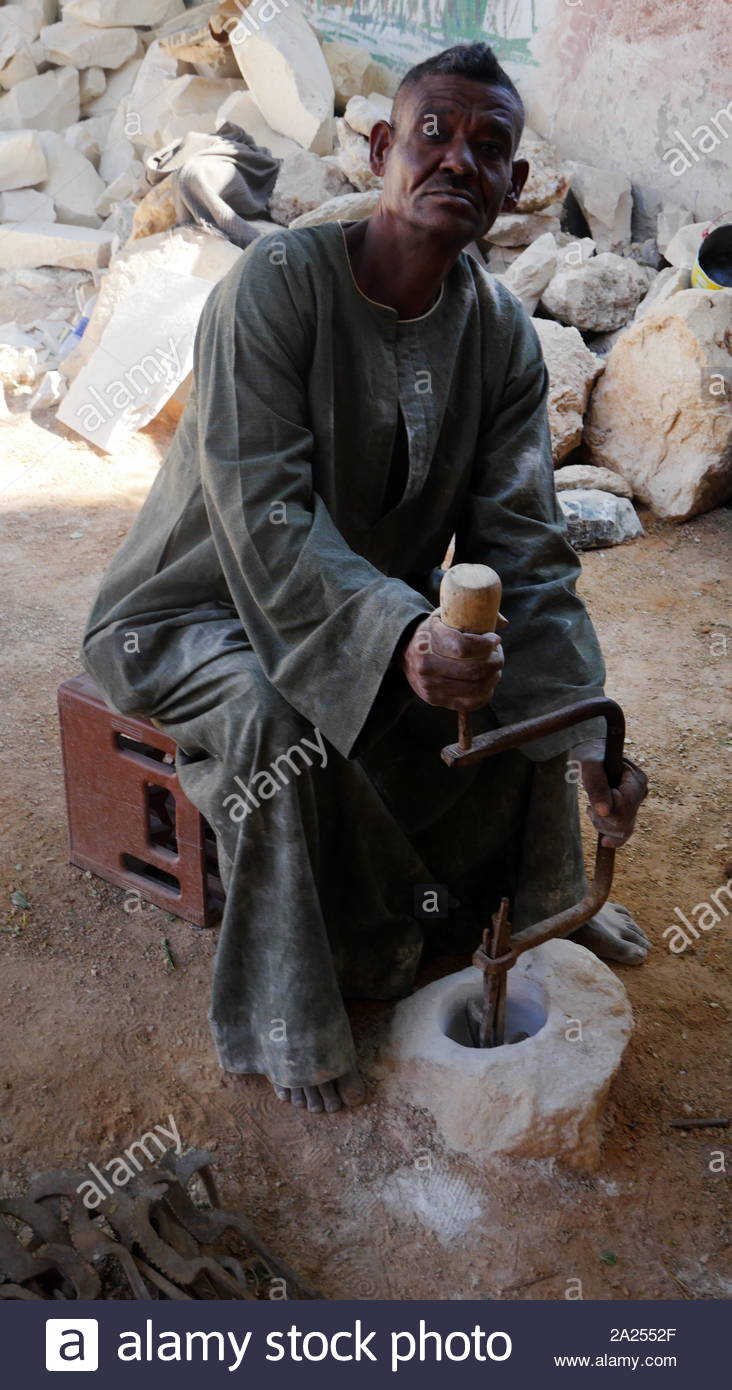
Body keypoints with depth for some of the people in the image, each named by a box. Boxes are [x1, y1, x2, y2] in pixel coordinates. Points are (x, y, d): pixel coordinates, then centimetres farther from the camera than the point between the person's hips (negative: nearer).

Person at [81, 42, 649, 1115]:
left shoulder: (502, 333, -6)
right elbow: (262, 514, -32)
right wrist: (399, 636, -49)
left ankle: (538, 899, 19)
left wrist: (585, 733, -23)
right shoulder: (279, 283, -23)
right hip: (197, 611, -6)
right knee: (271, 711, -35)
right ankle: (291, 1019, -17)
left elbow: (522, 547, -11)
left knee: (532, 669, -5)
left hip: (378, 599, 6)